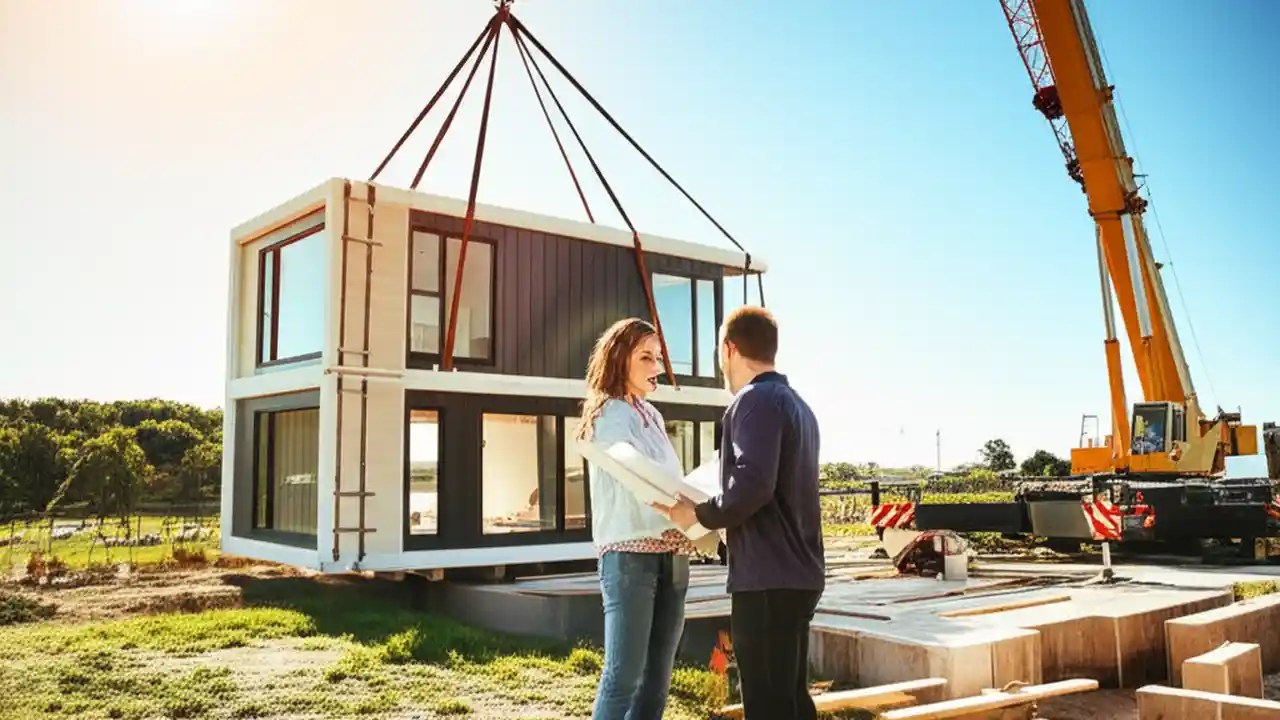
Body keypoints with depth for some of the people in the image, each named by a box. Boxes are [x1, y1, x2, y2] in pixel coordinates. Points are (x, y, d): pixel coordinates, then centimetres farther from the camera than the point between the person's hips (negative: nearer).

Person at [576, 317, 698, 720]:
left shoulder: (652, 416, 19)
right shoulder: (610, 416, -6)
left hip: (670, 554, 8)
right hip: (630, 553, -8)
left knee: (657, 678, 8)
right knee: (624, 674, -8)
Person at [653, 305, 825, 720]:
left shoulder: (756, 400, -11)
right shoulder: (796, 404, 18)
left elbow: (753, 484, -24)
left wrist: (700, 515, -10)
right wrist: (716, 516, 20)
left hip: (768, 579, -9)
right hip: (797, 574, 10)